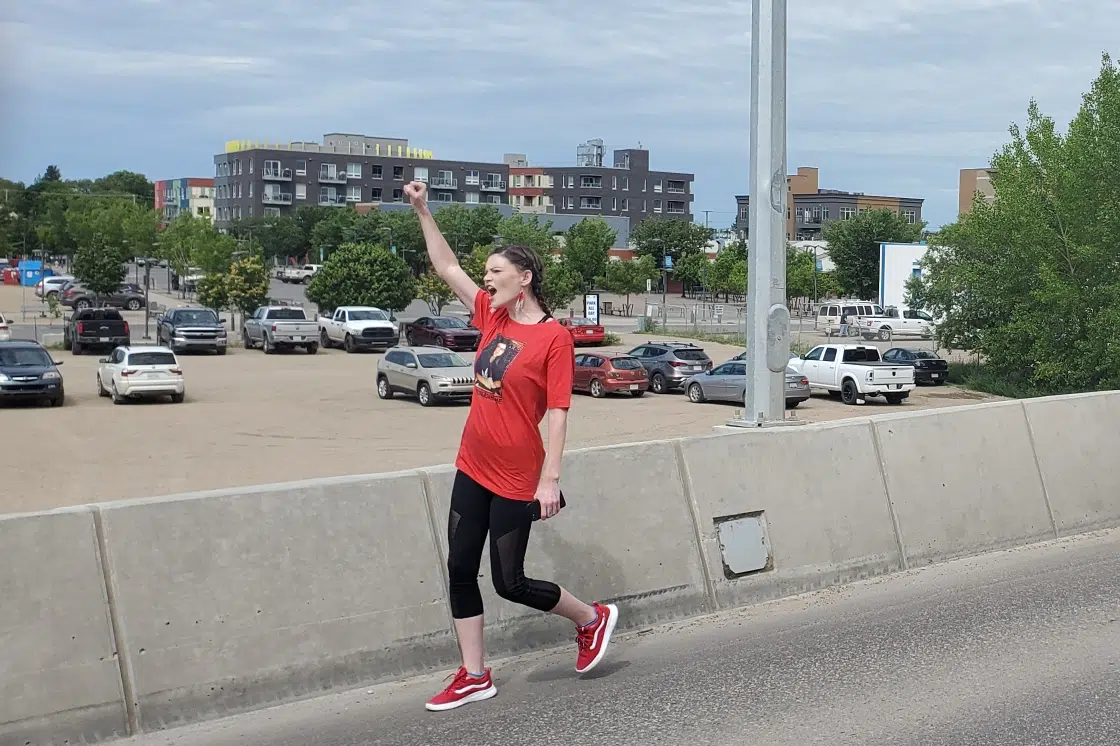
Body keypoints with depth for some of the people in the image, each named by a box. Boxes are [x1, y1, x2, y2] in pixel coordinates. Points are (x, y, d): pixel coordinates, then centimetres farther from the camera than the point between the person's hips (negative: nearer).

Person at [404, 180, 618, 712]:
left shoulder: (554, 337, -13)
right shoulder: (493, 316, 5)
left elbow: (558, 412, -15)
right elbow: (447, 267, 11)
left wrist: (551, 478, -19)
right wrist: (423, 211, 7)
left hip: (516, 480, -7)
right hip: (472, 469, 7)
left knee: (509, 583, 3)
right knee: (460, 572, 7)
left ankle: (593, 618, 27)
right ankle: (474, 677, 18)